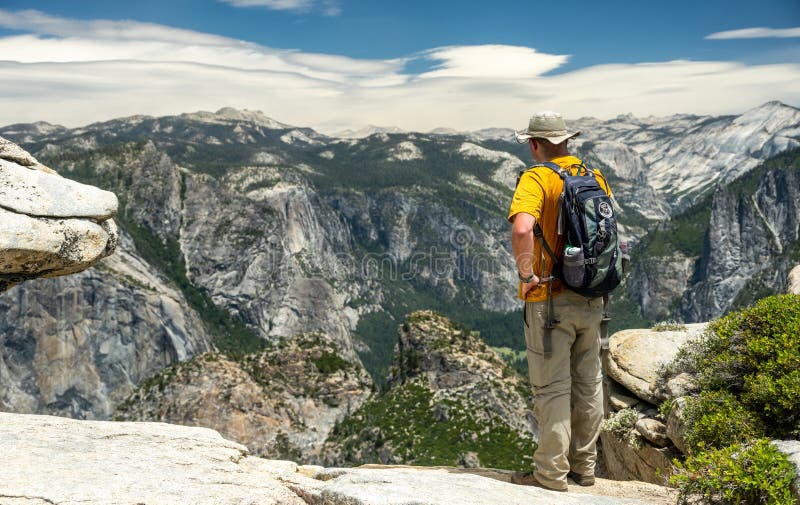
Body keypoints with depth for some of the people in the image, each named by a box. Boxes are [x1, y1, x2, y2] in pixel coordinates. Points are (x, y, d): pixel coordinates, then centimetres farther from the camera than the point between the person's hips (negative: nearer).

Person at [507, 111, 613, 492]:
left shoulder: (537, 178, -14)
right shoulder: (595, 176, 7)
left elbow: (522, 229, -32)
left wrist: (526, 274, -20)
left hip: (551, 300, -6)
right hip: (592, 298, 7)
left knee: (552, 388, 3)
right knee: (587, 384, 16)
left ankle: (551, 473, 11)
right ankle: (584, 466, 27)